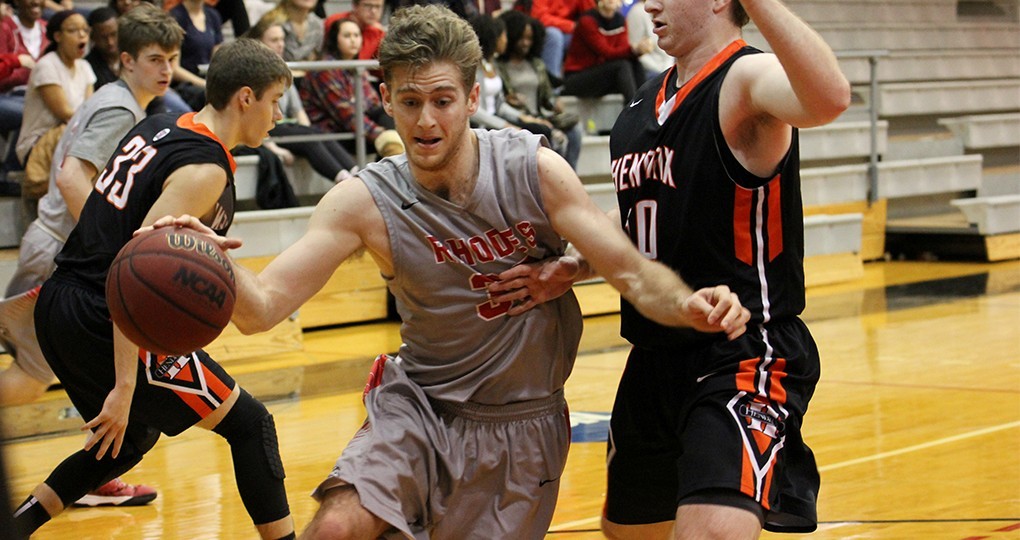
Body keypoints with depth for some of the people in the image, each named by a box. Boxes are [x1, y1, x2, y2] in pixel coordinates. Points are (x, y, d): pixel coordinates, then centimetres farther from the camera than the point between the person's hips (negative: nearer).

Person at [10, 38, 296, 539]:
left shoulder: (156, 127, 9)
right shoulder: (205, 171, -16)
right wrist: (124, 386, -26)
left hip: (55, 306, 9)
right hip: (103, 321, -9)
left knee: (133, 436, 28)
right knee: (249, 424, 1)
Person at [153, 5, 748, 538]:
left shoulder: (534, 171, -13)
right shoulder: (364, 202, -14)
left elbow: (632, 272, -12)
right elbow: (261, 308, -19)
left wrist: (688, 304, -35)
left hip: (521, 422, 1)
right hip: (418, 406, 0)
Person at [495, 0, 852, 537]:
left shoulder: (747, 79, -14)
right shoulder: (643, 104, 12)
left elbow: (829, 97, -38)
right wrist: (576, 267, 7)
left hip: (744, 356, -9)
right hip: (655, 359, 9)